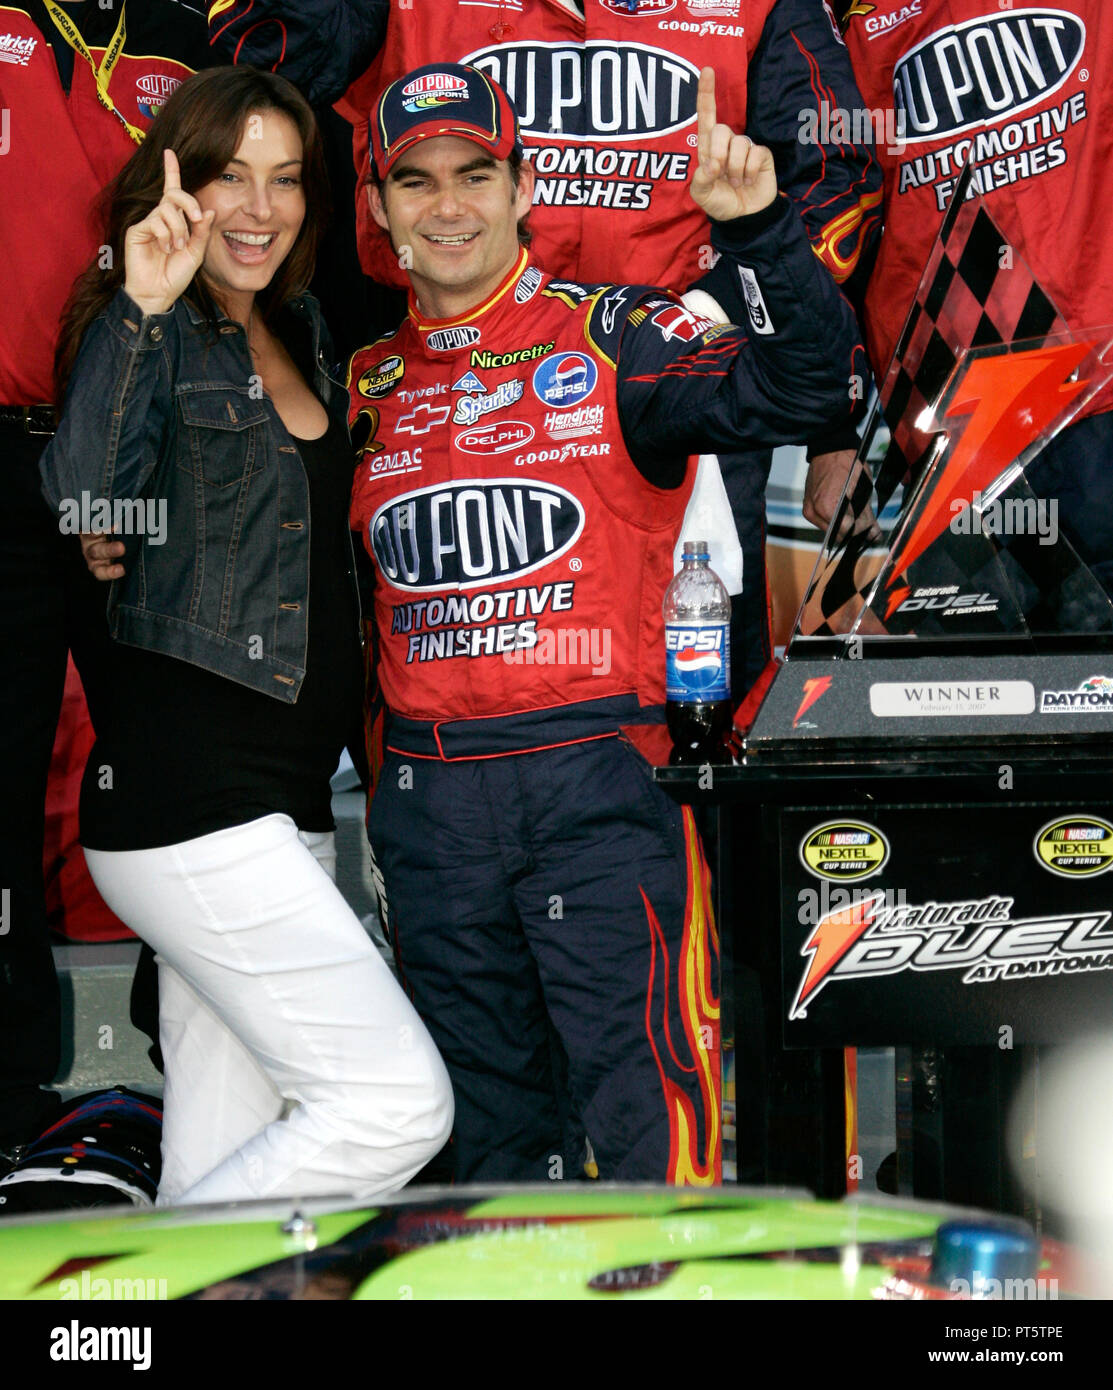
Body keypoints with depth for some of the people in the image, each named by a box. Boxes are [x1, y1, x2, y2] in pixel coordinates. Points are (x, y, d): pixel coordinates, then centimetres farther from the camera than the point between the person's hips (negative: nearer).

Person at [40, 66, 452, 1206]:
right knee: (397, 1100, -13)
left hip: (284, 803, 8)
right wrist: (144, 313, -32)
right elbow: (82, 512, -25)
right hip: (185, 799, -8)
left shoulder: (302, 334, 17)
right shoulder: (147, 332, -6)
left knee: (229, 1165, 7)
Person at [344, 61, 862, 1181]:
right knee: (487, 1123, 15)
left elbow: (801, 384, -13)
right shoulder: (366, 386, 13)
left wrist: (757, 228, -27)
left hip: (595, 787, -5)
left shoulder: (617, 341, 0)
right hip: (428, 793, 5)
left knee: (649, 1117, -8)